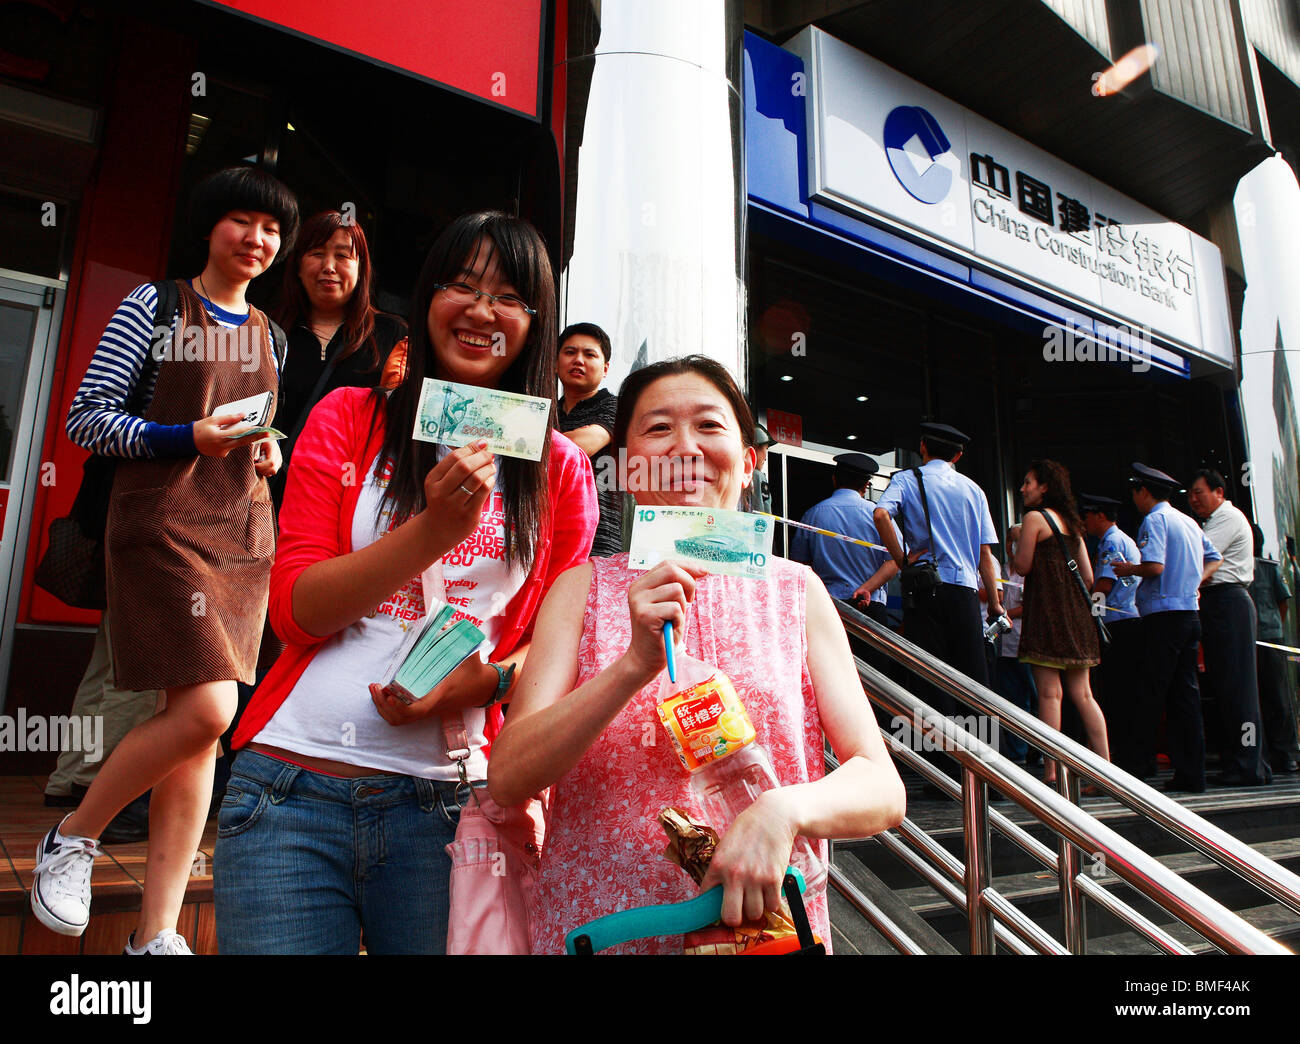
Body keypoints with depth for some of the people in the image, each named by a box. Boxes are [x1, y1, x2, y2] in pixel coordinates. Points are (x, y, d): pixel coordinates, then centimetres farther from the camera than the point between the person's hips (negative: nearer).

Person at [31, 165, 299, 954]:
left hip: (244, 534, 6)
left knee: (204, 726, 2)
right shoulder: (155, 304, 2)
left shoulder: (269, 334, 18)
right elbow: (86, 418, -2)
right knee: (205, 709, -17)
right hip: (164, 525, -5)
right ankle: (74, 837, 13)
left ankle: (155, 934, 12)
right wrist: (185, 437, -16)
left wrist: (271, 453, 5)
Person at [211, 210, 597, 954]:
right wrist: (435, 529, -16)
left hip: (447, 808, 0)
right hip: (292, 788, 1)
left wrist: (483, 680, -14)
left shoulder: (562, 470, 6)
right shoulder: (349, 419, 6)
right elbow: (293, 609, -2)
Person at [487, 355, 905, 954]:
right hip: (596, 926, 0)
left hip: (764, 924, 1)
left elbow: (883, 789, -3)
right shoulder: (583, 588, -1)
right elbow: (507, 780, -10)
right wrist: (637, 663, -23)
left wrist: (784, 810, -23)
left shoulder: (797, 591, 0)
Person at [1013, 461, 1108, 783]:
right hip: (1076, 611, 8)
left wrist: (1016, 542, 9)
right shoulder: (1071, 523, 17)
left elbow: (1023, 566, -8)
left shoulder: (1034, 517, -5)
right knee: (1081, 693, 9)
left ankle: (1051, 772, -9)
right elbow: (1088, 577, 15)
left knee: (1049, 691, -8)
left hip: (1047, 610, -8)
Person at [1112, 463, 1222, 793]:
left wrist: (1129, 569, -1)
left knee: (1150, 694, -5)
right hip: (1190, 614, 8)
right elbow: (1214, 557, 28)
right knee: (1185, 694, 8)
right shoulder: (1189, 522, 18)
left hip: (1163, 615, -8)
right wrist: (1196, 580, 18)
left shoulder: (1154, 520, -8)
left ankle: (1137, 766, -2)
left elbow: (1155, 566, -19)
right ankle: (1190, 774, 10)